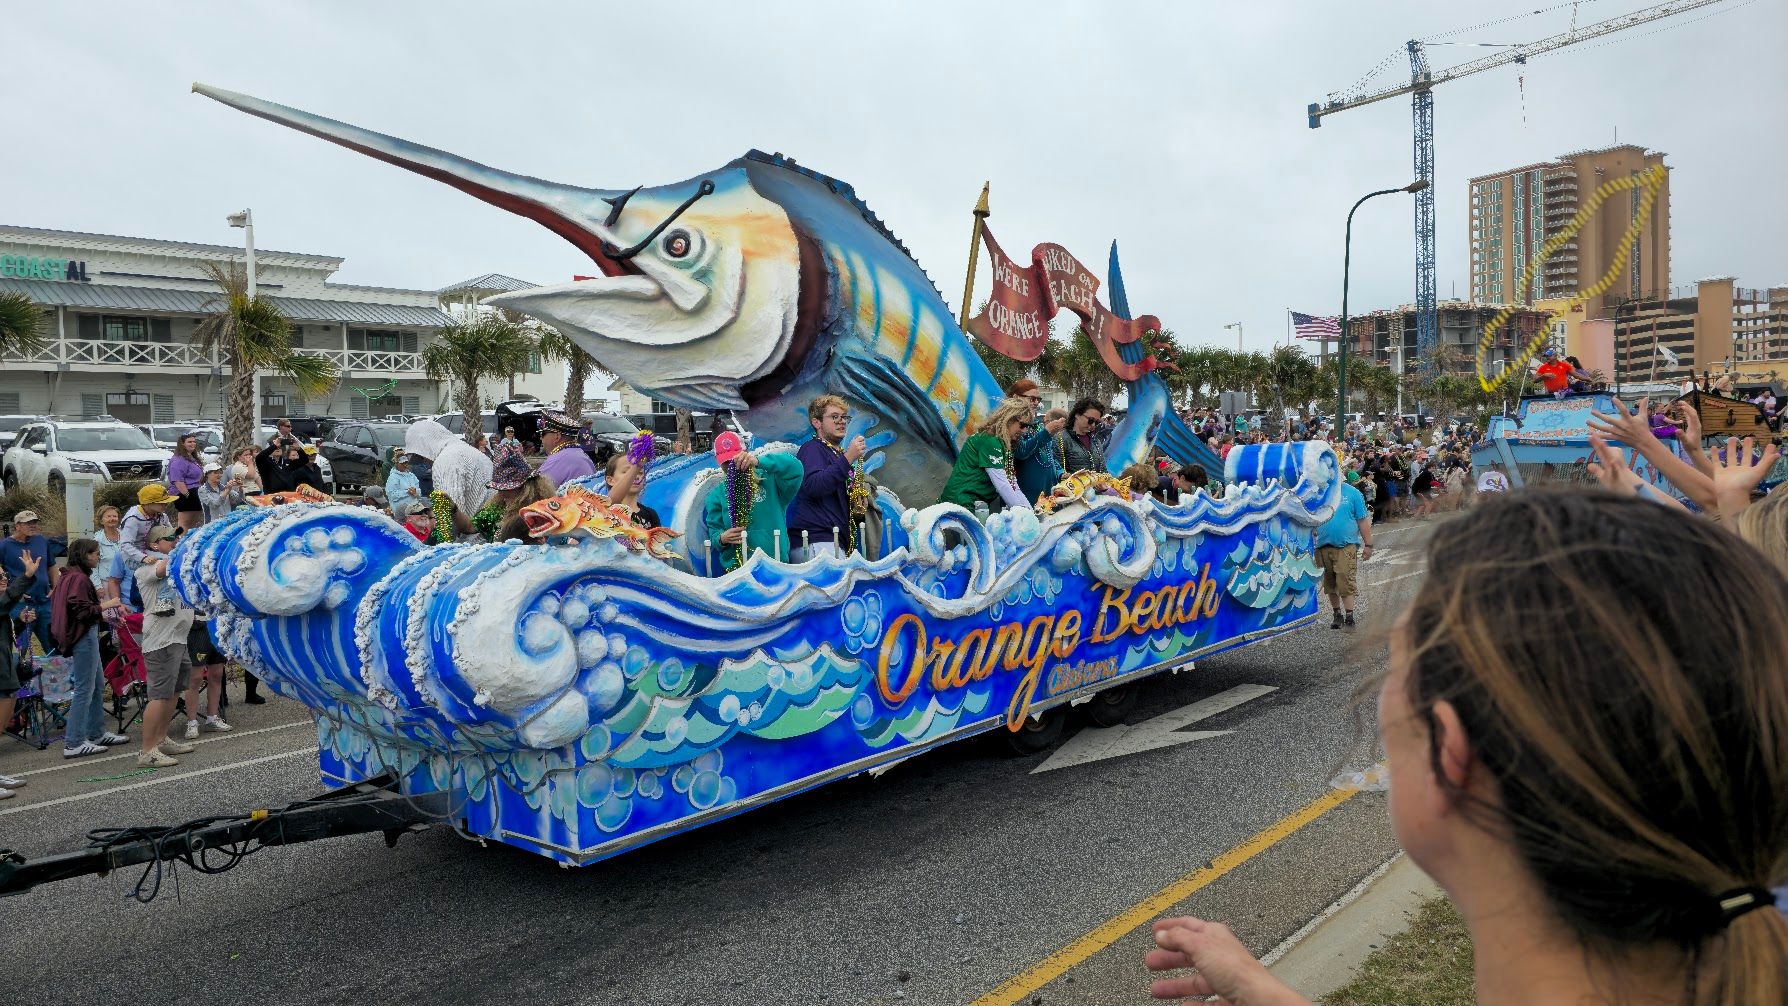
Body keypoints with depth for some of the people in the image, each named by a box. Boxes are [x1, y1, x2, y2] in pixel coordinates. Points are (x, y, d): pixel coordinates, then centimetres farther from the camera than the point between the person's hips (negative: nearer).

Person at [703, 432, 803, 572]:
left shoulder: (769, 479, 1)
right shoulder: (717, 495, 8)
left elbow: (794, 466, -18)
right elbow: (714, 532, 6)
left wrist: (759, 461, -31)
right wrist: (721, 538, -18)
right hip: (736, 568, 1)